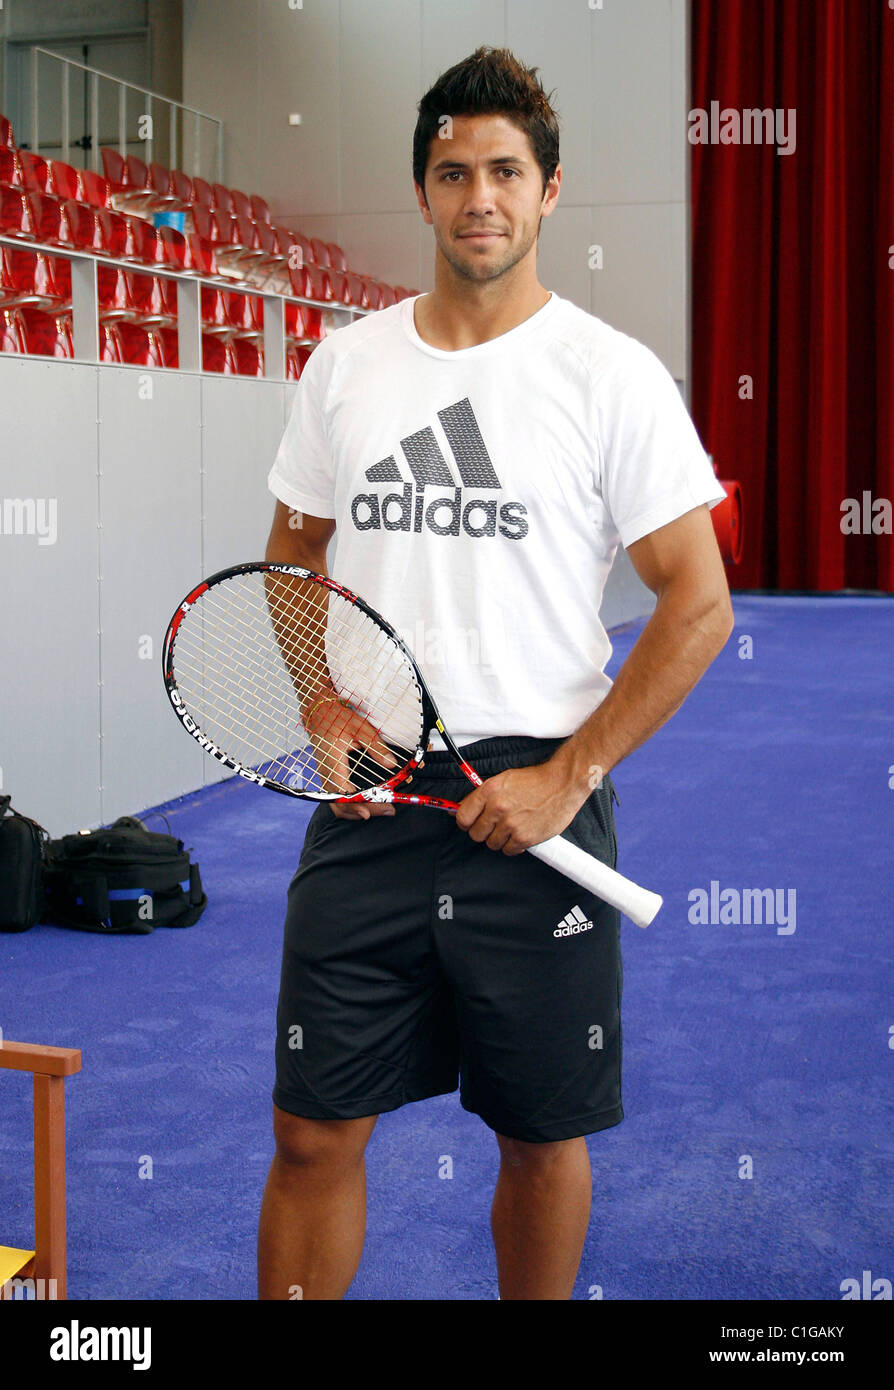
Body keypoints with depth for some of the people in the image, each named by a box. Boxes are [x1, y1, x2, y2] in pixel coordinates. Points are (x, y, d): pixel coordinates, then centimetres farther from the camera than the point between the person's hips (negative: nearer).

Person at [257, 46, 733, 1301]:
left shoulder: (613, 374, -4)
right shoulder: (345, 362, 9)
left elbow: (701, 607, -6)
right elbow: (293, 560, 18)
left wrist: (562, 781, -12)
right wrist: (327, 710, 0)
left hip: (533, 802, -2)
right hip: (367, 800, 3)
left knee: (542, 1139, 10)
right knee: (314, 1131, 5)